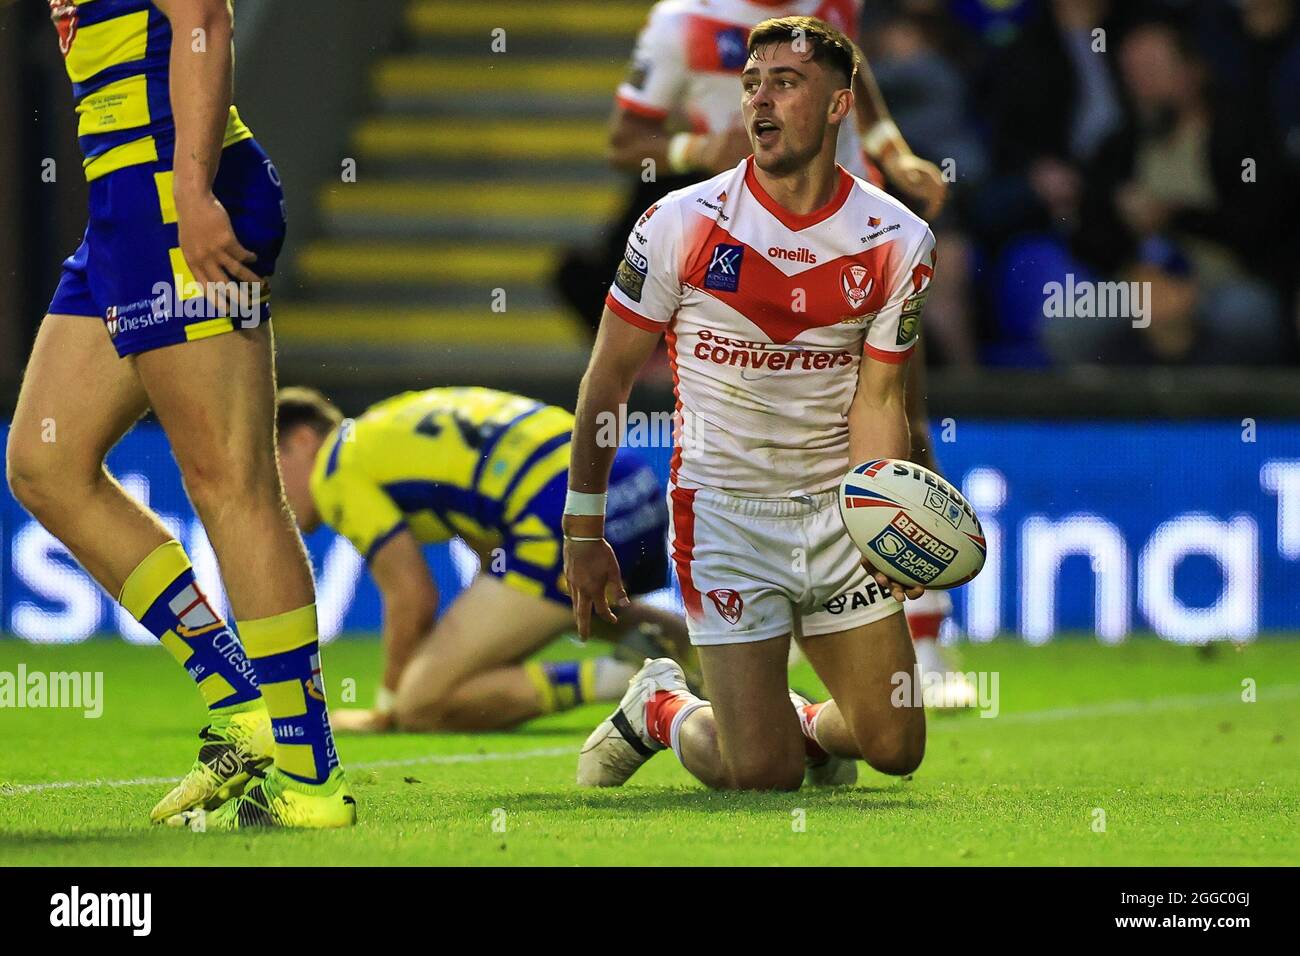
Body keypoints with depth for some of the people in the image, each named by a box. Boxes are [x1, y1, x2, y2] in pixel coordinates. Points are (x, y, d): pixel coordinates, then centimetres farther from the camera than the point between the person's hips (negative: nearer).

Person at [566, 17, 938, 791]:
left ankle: (801, 722, 36)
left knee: (895, 748, 3)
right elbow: (608, 380, -2)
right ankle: (661, 708, 23)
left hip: (836, 510, 3)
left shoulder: (899, 243, -4)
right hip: (725, 514, -3)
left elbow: (876, 401, -3)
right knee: (764, 774, -9)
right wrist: (583, 533, -2)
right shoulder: (681, 225, -10)